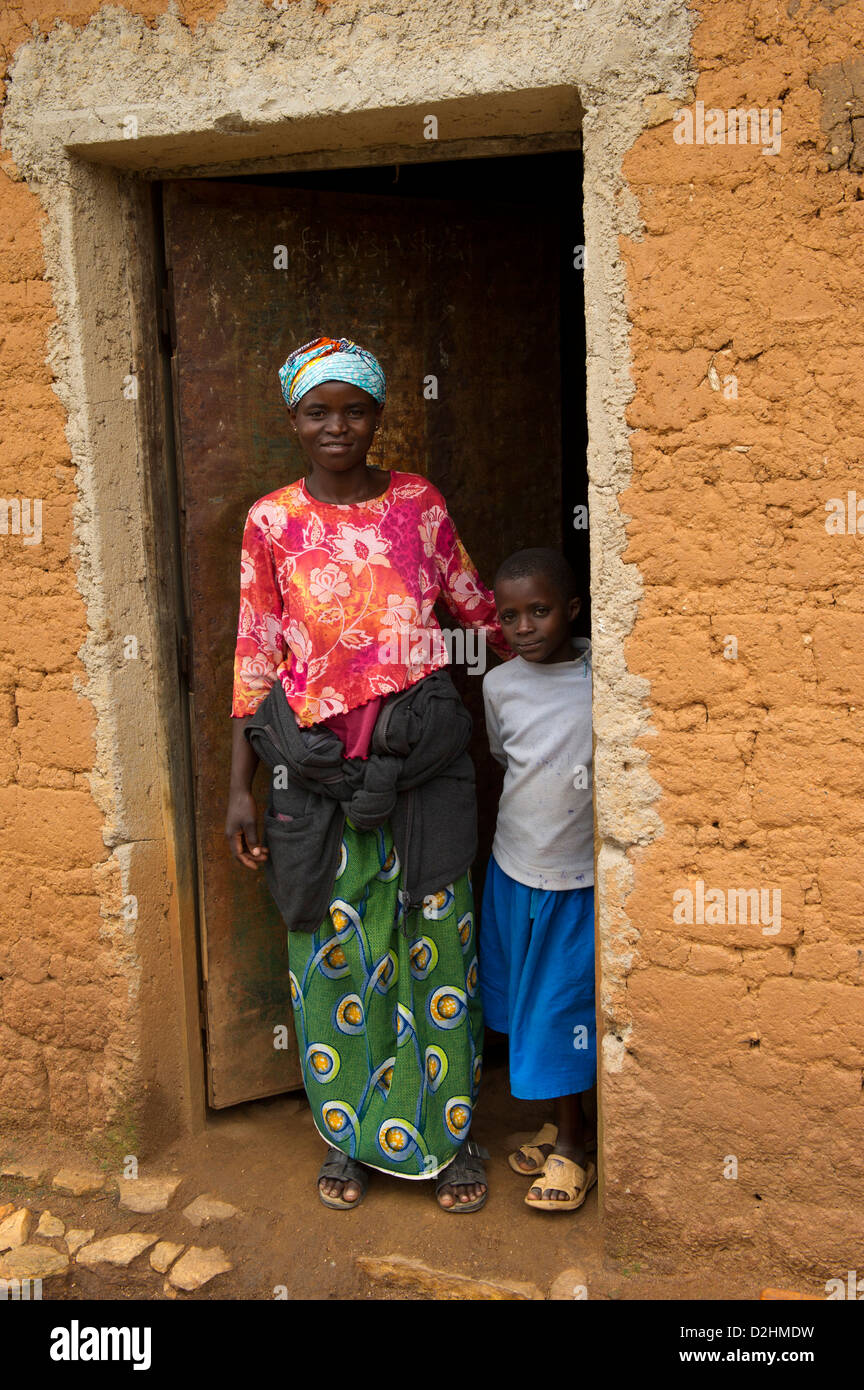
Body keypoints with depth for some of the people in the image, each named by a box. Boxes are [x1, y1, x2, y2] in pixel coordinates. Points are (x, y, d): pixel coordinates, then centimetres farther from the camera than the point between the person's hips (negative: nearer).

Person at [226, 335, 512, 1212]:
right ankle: (346, 1133, 31)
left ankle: (449, 1131, 28)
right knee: (332, 948, 10)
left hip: (419, 754, 0)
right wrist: (239, 787, -1)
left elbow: (475, 604, 11)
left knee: (434, 938, 8)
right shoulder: (270, 521, 0)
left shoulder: (418, 501, 2)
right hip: (315, 762, 0)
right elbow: (255, 655, 1)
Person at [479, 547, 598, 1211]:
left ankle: (573, 1149, 25)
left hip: (579, 880, -4)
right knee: (528, 1006, 16)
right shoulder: (500, 685, -3)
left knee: (563, 1011, 5)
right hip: (512, 870, 4)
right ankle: (564, 1124, 37)